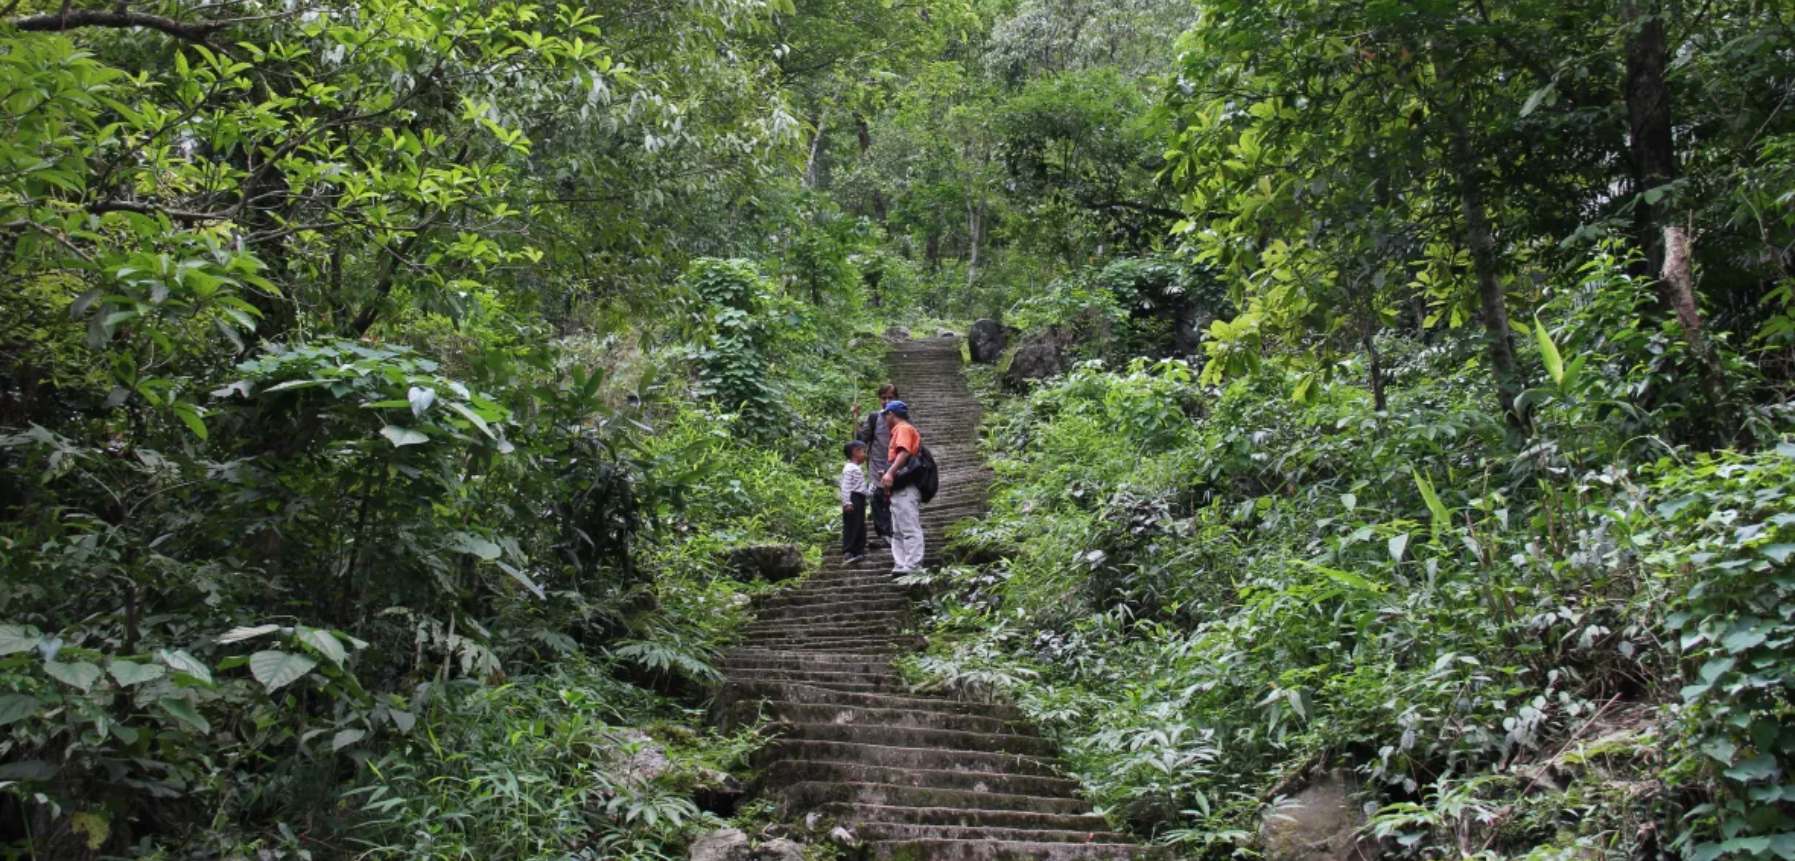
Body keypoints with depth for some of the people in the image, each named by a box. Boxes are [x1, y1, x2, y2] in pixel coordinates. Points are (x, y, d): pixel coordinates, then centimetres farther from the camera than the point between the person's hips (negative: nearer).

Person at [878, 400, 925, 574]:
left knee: (910, 529, -13)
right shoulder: (901, 430, 26)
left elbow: (904, 453, -21)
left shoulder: (903, 429, -4)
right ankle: (901, 566, 9)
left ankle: (912, 567, -17)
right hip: (900, 489, 11)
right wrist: (888, 475, 22)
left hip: (905, 488, -11)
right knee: (898, 532, 9)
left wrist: (890, 472, -31)